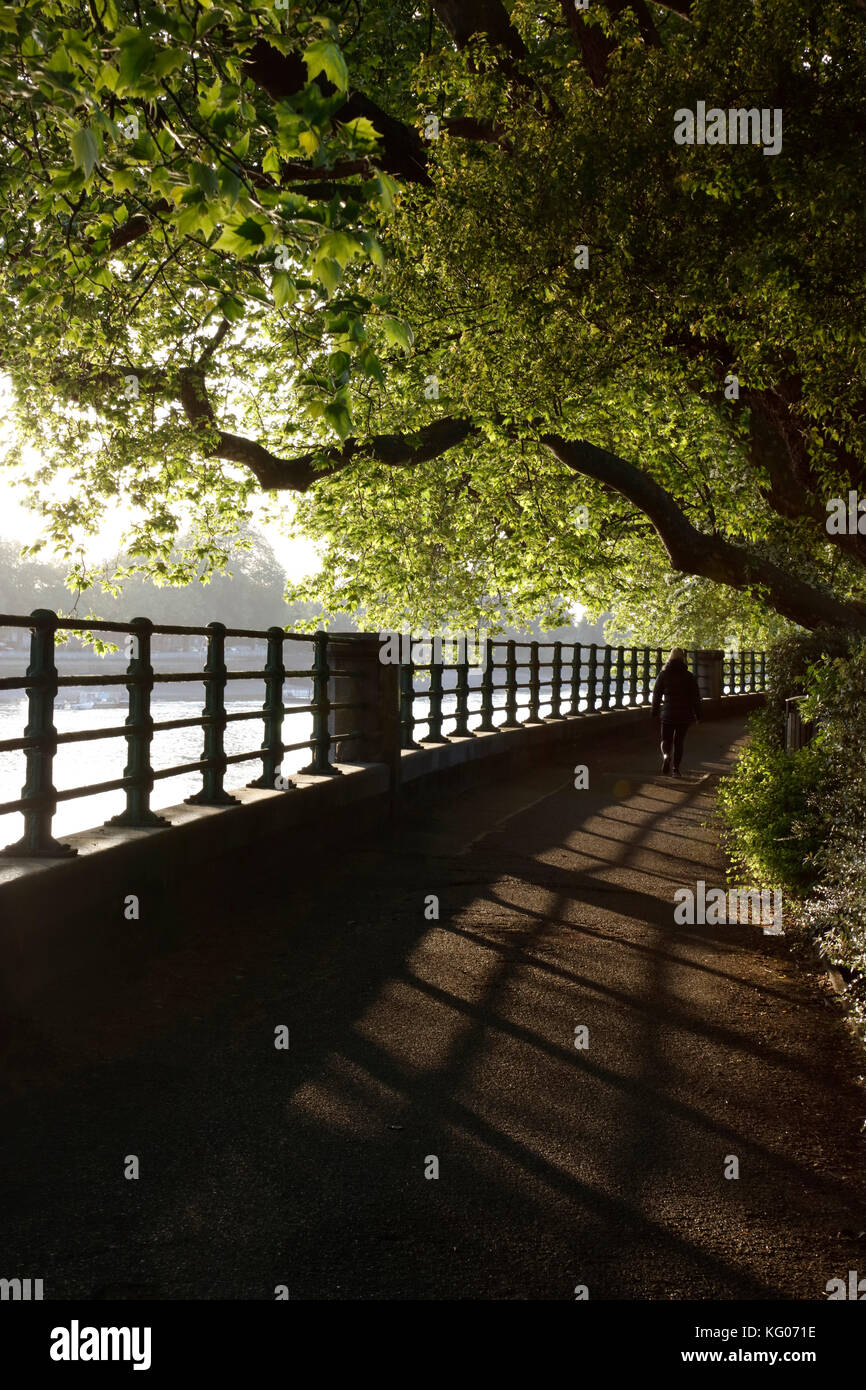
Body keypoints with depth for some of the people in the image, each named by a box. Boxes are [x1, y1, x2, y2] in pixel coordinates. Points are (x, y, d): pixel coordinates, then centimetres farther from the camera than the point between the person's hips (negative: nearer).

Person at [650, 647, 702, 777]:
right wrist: (697, 715, 10)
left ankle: (666, 755, -23)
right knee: (679, 741, 12)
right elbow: (696, 697, 2)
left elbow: (656, 694, 2)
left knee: (666, 739, 9)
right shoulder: (689, 676, 0)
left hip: (668, 713, -1)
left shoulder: (663, 674, -1)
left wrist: (655, 712, 11)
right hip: (684, 714, 1)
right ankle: (676, 768, 10)